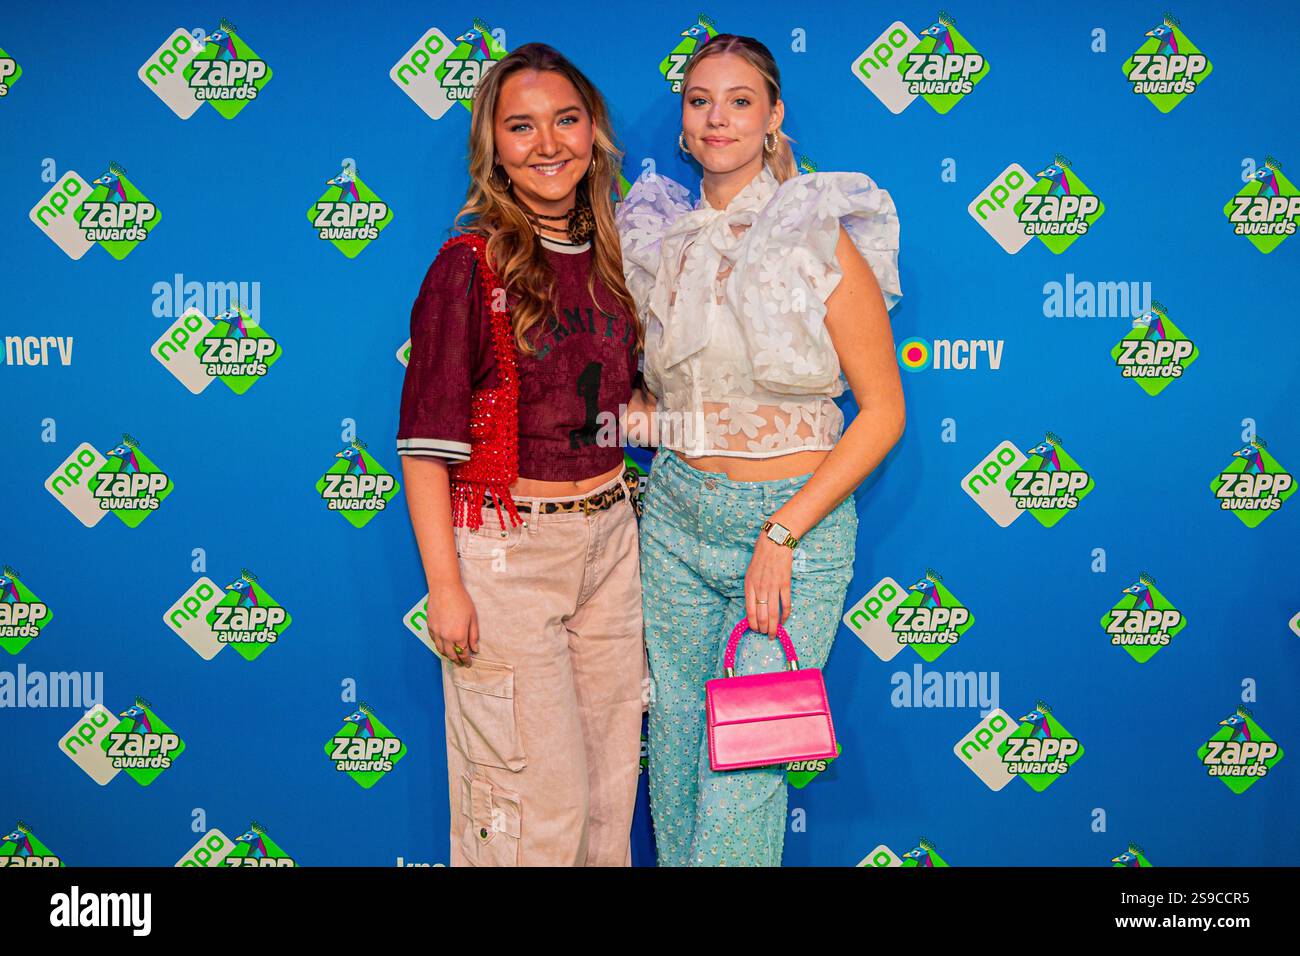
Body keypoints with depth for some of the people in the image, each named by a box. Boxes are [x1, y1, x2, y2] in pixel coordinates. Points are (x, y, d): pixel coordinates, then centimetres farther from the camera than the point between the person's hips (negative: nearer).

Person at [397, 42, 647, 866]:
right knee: (537, 801, 1)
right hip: (507, 550, -6)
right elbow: (427, 439, -11)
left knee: (611, 780, 15)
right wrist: (444, 584, -15)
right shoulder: (470, 266, -10)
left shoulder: (606, 257, 8)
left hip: (609, 534, 6)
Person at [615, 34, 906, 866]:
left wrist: (782, 534, -15)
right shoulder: (660, 241, 7)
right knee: (676, 746, 12)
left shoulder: (822, 241, -7)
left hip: (797, 520, -4)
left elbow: (883, 410, -9)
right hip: (677, 516, 5)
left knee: (744, 766, -5)